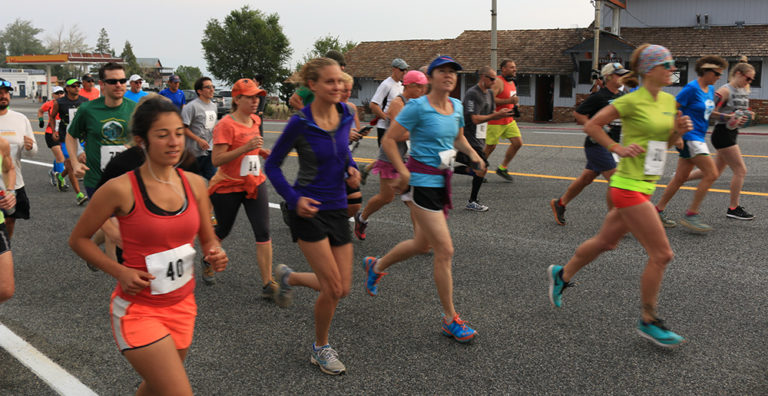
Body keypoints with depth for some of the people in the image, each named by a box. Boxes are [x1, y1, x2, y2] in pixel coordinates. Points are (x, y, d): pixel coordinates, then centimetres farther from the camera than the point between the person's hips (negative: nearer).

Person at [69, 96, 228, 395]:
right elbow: (78, 239, -4)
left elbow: (208, 239, 9)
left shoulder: (195, 184, -3)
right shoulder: (121, 189, -16)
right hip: (138, 311, -5)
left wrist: (215, 254, -13)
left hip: (182, 306, 6)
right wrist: (119, 271, -17)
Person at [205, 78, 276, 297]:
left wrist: (262, 151, 8)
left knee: (263, 232, -5)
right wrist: (246, 148, -31)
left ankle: (268, 284, -2)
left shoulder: (255, 120, 7)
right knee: (223, 230, 14)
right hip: (228, 187, -5)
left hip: (255, 184, 5)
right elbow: (216, 159, -22)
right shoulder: (225, 125, -16)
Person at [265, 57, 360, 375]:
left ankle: (289, 277, 36)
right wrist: (293, 198, -15)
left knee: (343, 289, 7)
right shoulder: (300, 123, -14)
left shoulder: (345, 116, 1)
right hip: (309, 210, -6)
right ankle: (320, 348, 19)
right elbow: (272, 165, -5)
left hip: (337, 208, 6)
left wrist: (351, 168, 0)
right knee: (333, 287, -7)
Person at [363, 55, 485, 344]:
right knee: (445, 250, -9)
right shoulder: (418, 107, -13)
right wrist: (403, 171, -19)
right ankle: (450, 320, 5)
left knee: (423, 244, 20)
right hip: (422, 182, -8)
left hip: (443, 182, 8)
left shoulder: (457, 107, 9)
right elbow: (388, 140, -10)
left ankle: (376, 266, 46)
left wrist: (473, 155, 7)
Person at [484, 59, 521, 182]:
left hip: (509, 121, 8)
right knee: (490, 147, 0)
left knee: (518, 143, 1)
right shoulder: (498, 82, -16)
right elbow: (489, 99, -28)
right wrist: (509, 101, -30)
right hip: (496, 122, -8)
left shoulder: (512, 83, 13)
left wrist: (515, 104, 14)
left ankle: (502, 168, 14)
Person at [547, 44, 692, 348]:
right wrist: (618, 147, -16)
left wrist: (679, 131, 0)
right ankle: (648, 322, 10)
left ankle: (561, 275, 40)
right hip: (629, 186, -9)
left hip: (645, 186, 9)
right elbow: (591, 126, -9)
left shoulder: (669, 101, 11)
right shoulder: (632, 100, -13)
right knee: (661, 254, -6)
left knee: (605, 242, 20)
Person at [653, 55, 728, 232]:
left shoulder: (711, 89, 13)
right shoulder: (691, 88, -13)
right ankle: (691, 214, -6)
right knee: (711, 174, -12)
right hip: (688, 137, -9)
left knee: (681, 177, 11)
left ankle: (659, 210, 20)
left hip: (698, 137, 9)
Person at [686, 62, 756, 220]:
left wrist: (748, 114, 5)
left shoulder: (744, 90, 12)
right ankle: (733, 208, 5)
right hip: (722, 134, -10)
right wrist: (730, 118, -24)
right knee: (740, 170, -5)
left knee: (715, 171, 15)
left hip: (732, 134, 10)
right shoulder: (725, 91, -15)